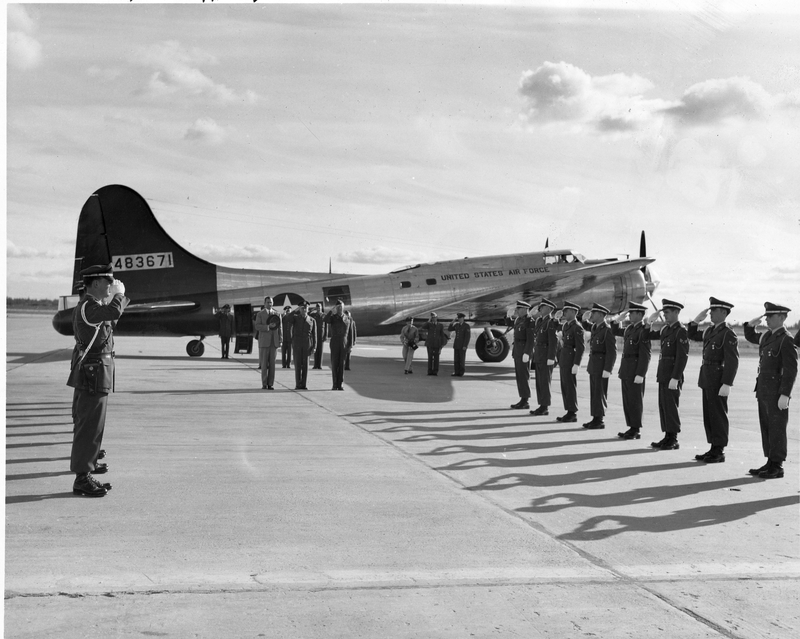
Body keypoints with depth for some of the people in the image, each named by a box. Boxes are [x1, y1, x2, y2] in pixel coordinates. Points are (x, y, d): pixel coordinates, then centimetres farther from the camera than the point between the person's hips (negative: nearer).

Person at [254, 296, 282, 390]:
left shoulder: (277, 314, 11)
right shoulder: (260, 314, 4)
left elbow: (280, 327, 9)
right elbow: (257, 326, -6)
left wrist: (281, 339, -1)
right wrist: (268, 327, -20)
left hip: (274, 341, 2)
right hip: (264, 341, -2)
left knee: (272, 363, 1)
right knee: (264, 363, -1)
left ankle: (270, 384, 4)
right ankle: (264, 383, 5)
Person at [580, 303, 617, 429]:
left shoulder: (607, 330, -16)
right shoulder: (595, 327, 10)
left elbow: (612, 352, -19)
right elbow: (586, 326, 35)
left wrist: (607, 370, -22)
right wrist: (584, 318, 13)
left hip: (602, 365, -9)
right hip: (593, 363, 9)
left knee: (600, 393, -3)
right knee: (594, 392, 11)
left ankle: (600, 420, 3)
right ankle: (595, 418, 17)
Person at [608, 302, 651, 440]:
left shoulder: (644, 330, -14)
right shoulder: (629, 328, 12)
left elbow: (645, 355, -18)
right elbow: (615, 331, 29)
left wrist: (640, 374, -21)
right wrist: (619, 317, 12)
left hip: (635, 371, -9)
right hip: (626, 370, 9)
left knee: (635, 401, -1)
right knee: (627, 400, 13)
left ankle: (636, 430, 7)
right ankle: (631, 427, 21)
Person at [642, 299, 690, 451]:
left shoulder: (681, 331, -12)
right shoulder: (665, 330, 13)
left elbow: (682, 357, -17)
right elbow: (647, 336, 25)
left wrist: (675, 378, -21)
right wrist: (649, 322, 8)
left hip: (672, 376, -8)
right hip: (663, 375, 8)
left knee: (671, 407, -4)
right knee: (663, 407, 11)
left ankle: (673, 440, 2)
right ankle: (668, 437, 18)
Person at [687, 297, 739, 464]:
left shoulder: (728, 334, -14)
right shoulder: (710, 331, 12)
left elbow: (732, 361, -18)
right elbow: (692, 335, 26)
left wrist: (727, 384, -23)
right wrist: (696, 320, 9)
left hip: (718, 380, -9)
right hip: (707, 379, 9)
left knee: (718, 415, -1)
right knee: (709, 414, 13)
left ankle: (719, 452, 6)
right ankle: (714, 448, 21)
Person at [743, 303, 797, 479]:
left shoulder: (786, 340, -13)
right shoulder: (767, 336, 12)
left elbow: (791, 369, -17)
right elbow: (750, 338, 33)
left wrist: (785, 395, -22)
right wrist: (750, 324, 11)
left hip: (777, 392, -8)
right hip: (764, 390, 8)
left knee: (777, 429, -2)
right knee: (766, 427, 12)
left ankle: (777, 467, 4)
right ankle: (771, 462, 20)